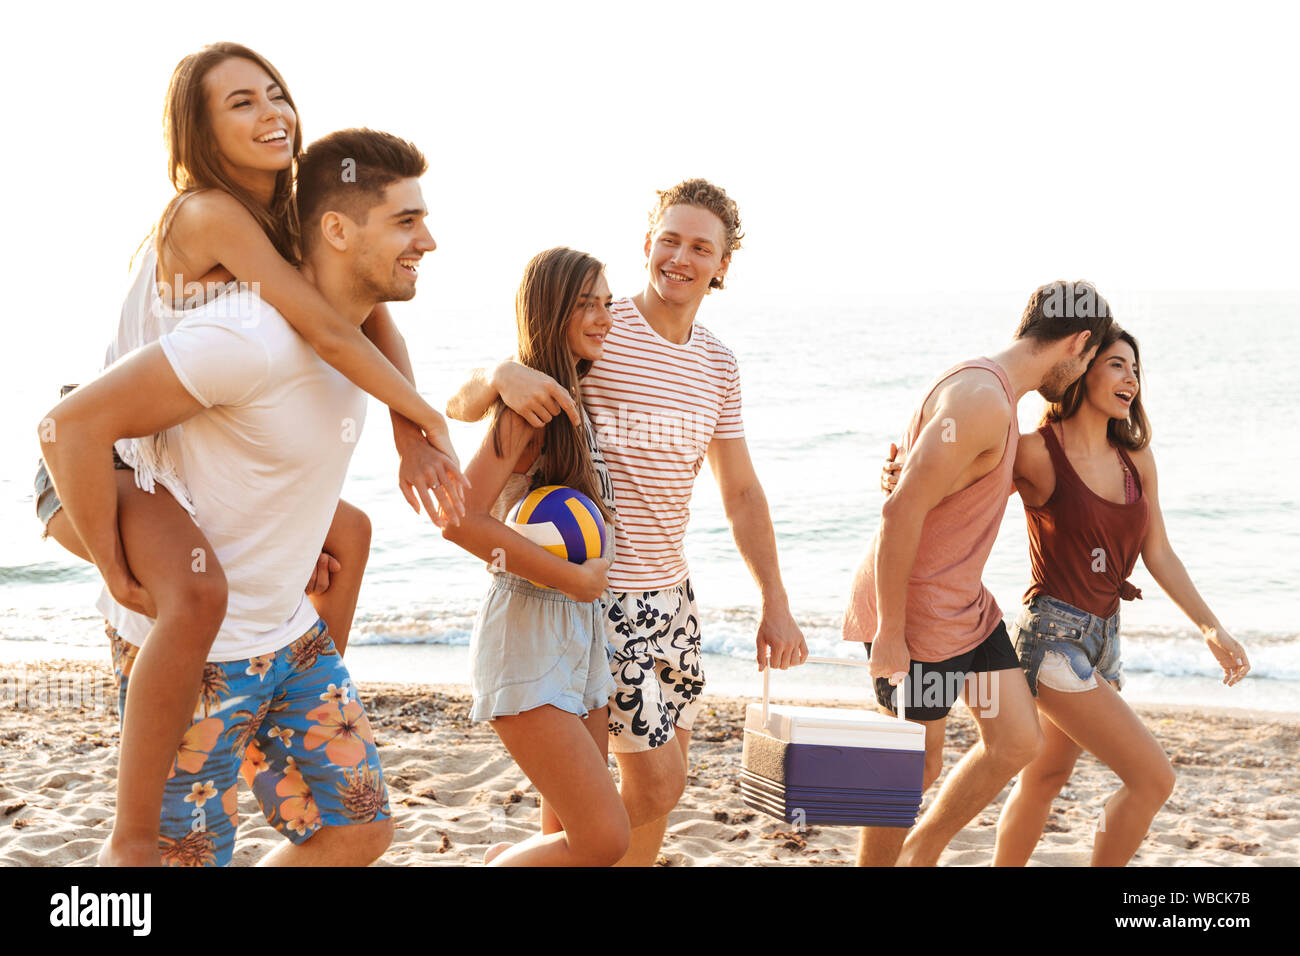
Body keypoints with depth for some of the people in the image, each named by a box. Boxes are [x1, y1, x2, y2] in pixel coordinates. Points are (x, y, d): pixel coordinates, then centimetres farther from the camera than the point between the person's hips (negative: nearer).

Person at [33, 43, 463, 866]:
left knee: (347, 531, 20)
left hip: (181, 465, 10)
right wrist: (430, 418, -17)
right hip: (97, 460, -9)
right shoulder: (210, 214, -22)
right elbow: (328, 333, -26)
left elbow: (373, 312, 2)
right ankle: (132, 844, -26)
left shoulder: (284, 221, 4)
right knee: (199, 590, -37)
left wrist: (408, 429, -12)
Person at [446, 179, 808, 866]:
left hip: (671, 589, 7)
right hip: (600, 593, -7)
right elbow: (461, 406, -12)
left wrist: (776, 603, 9)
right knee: (653, 782, -4)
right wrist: (502, 374, -35)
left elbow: (740, 492, 14)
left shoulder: (719, 365, 9)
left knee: (668, 772, 13)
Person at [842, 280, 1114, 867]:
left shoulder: (999, 399, 10)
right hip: (915, 614, -10)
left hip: (966, 606, 10)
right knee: (916, 766, 4)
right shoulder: (982, 400, -24)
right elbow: (901, 511, -28)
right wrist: (888, 634, -24)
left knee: (1017, 741, 11)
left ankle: (920, 854, 28)